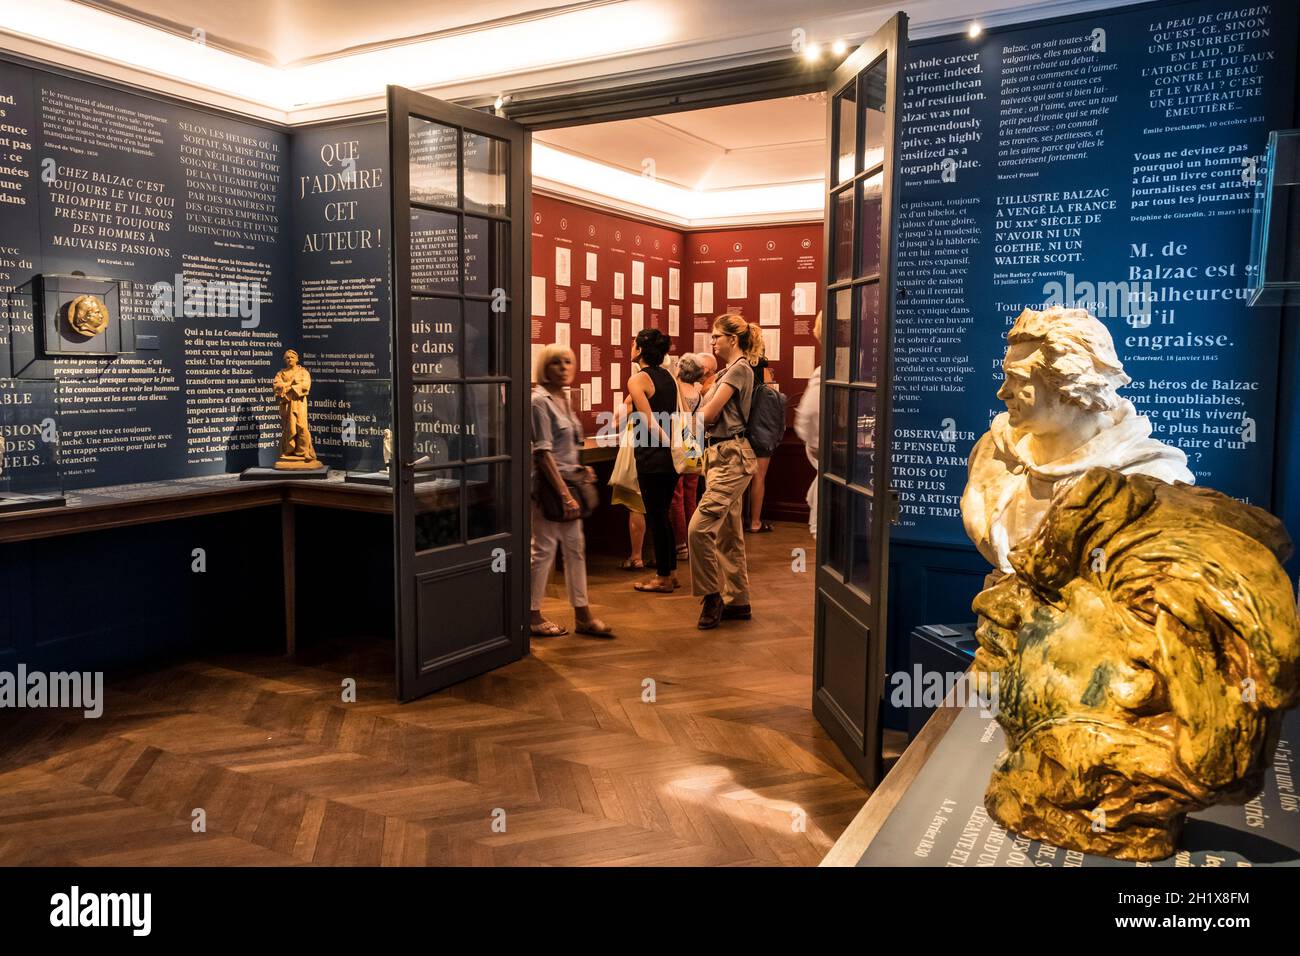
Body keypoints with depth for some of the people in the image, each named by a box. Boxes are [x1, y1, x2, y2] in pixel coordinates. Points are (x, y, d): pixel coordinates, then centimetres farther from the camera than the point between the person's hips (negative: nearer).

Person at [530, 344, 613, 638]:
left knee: (575, 547, 10)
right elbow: (543, 453, -18)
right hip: (549, 484, -9)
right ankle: (533, 616, 12)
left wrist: (581, 469, 12)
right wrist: (565, 494, -19)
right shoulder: (540, 400, -13)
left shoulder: (563, 399, 12)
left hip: (569, 482, 9)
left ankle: (582, 615, 18)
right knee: (544, 548, -1)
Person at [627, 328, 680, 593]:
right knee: (662, 514, 17)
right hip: (672, 456, 8)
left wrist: (672, 446, -16)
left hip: (653, 456, -8)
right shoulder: (669, 377, 11)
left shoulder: (637, 380, -11)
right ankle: (671, 571, 24)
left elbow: (651, 422, -18)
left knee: (655, 516, 2)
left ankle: (663, 578, 10)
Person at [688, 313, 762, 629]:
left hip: (731, 458, -10)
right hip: (721, 456, 10)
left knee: (700, 527, -16)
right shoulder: (728, 371, 20)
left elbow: (708, 414, -14)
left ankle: (711, 596, -3)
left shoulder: (739, 369, -10)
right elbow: (711, 414, 15)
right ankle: (737, 601, 19)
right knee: (729, 533, 12)